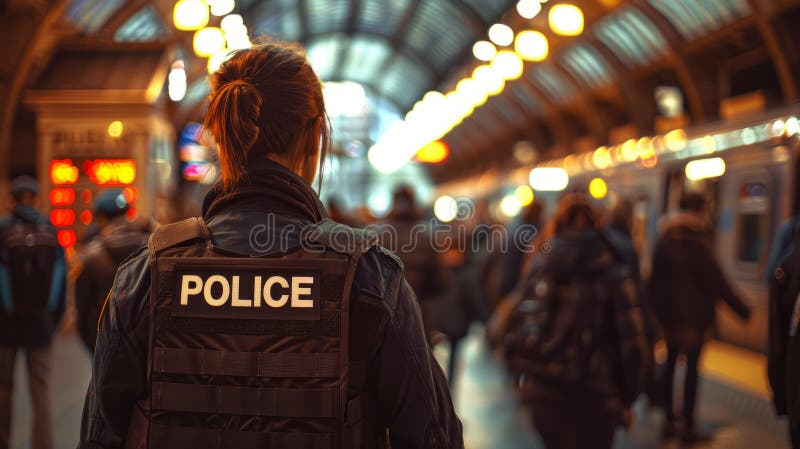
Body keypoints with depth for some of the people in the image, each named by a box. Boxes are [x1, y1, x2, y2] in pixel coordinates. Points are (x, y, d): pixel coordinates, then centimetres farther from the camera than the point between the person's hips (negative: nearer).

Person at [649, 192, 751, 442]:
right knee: (692, 366, 1)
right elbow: (716, 281, -12)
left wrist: (655, 307, 21)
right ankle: (688, 426, 4)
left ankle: (669, 421, 18)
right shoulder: (697, 244, -14)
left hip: (669, 313, 6)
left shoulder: (665, 241, 5)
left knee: (670, 363, 15)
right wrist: (741, 309, -5)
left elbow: (654, 279, 10)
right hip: (694, 314, -6)